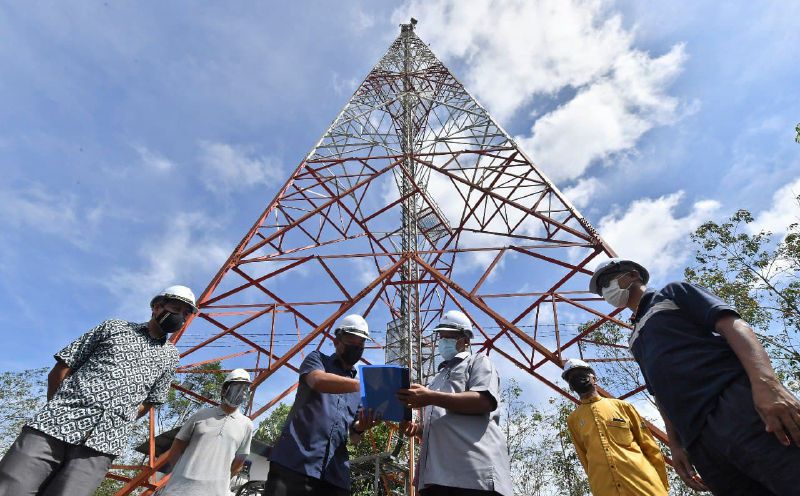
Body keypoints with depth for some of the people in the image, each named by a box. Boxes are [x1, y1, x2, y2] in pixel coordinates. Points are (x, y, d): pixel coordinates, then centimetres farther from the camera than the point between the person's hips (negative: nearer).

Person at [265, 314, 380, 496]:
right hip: (294, 463, -4)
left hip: (335, 475, 5)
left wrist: (360, 428, -4)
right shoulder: (317, 358, 9)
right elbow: (318, 381, -15)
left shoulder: (360, 391, 21)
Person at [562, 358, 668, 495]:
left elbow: (649, 446, 9)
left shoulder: (621, 406, 8)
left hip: (644, 485, 0)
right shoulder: (573, 420, 10)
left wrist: (662, 484, 6)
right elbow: (584, 457, 13)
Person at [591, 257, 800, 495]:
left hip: (735, 400, -5)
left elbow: (733, 324, -1)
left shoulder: (673, 292, 14)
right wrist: (675, 444, 15)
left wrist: (766, 383, -18)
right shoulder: (635, 339, 31)